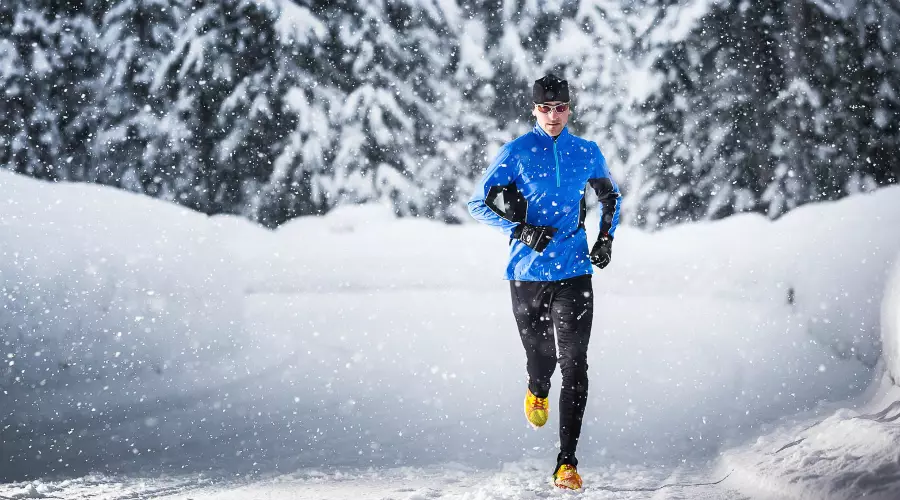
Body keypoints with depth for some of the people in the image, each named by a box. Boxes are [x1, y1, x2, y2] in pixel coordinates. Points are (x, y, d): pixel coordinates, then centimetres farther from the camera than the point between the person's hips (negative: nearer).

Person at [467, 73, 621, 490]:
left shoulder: (587, 153, 6)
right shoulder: (516, 153, -2)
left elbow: (610, 197, 23)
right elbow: (479, 205, -1)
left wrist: (606, 238, 6)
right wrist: (520, 229, -15)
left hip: (574, 272, 1)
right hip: (528, 272, -1)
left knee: (574, 365, -9)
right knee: (540, 354, 12)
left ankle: (567, 463, -9)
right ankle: (538, 391, 52)